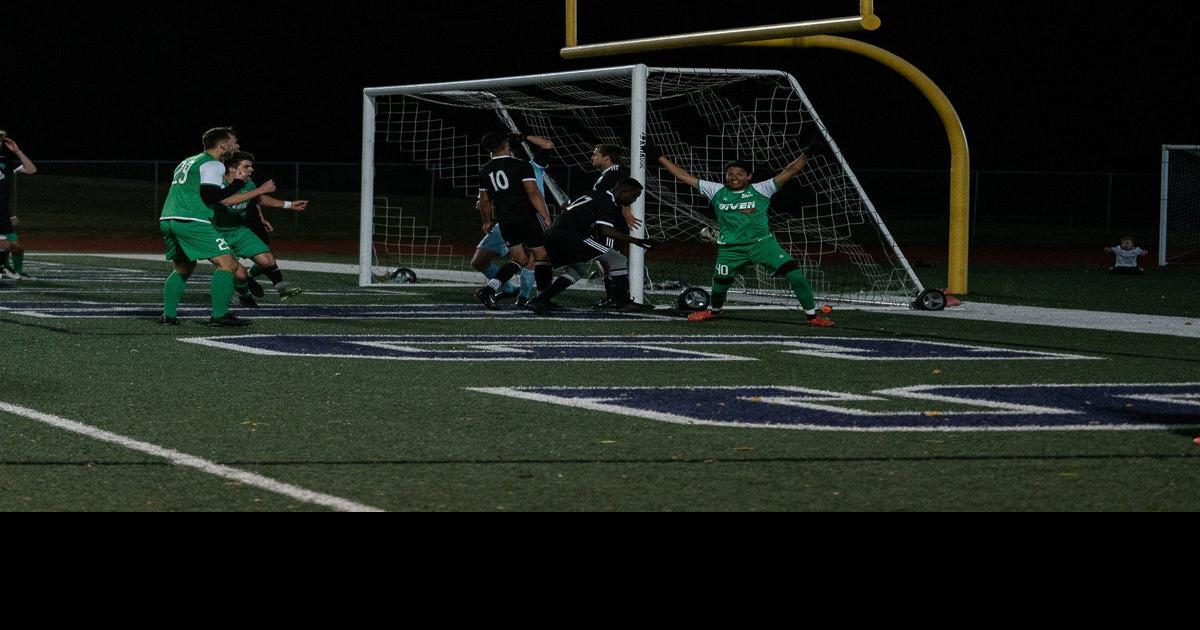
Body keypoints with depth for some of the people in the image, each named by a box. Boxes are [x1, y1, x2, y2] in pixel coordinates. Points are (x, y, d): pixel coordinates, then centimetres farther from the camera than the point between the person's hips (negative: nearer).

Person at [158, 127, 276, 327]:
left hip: (167, 220, 9)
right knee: (226, 263, -6)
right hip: (192, 222, -9)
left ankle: (168, 315, 14)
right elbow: (210, 196, -12)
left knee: (183, 269, 23)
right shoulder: (212, 165, -2)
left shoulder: (187, 163, 27)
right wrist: (235, 185, -1)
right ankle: (219, 315, -15)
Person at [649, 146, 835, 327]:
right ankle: (714, 310, 45)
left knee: (796, 275, -13)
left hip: (762, 243, -2)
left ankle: (813, 316, -1)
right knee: (720, 284, 8)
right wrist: (660, 158, 6)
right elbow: (684, 176, 8)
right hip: (730, 249, 2)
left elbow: (789, 172, -5)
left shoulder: (760, 190, 0)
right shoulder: (717, 191, 6)